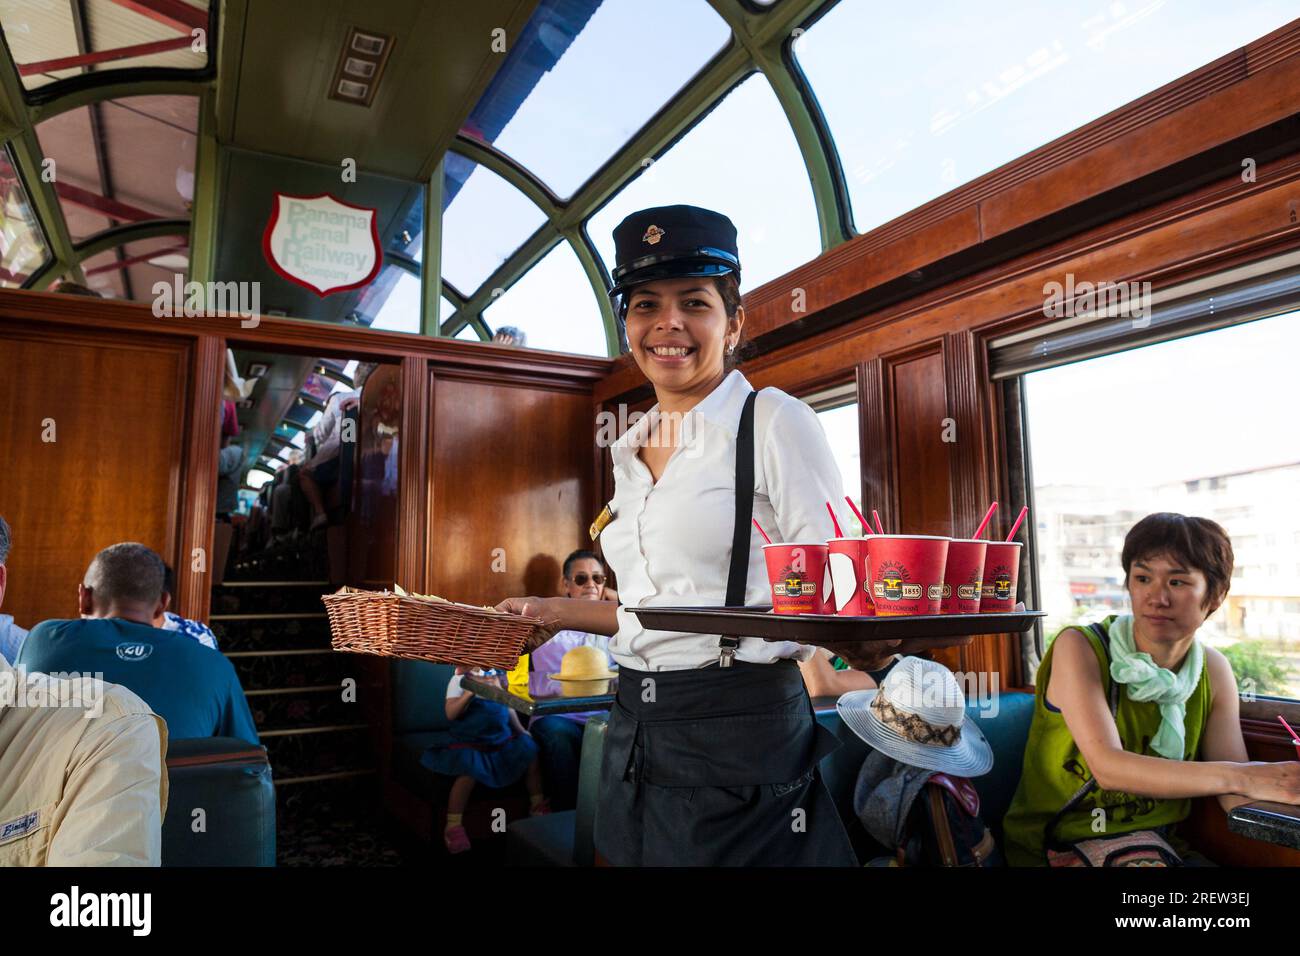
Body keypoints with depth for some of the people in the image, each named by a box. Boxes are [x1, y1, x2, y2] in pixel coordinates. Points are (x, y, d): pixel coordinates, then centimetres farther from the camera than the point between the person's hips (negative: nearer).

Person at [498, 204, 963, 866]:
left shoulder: (775, 422, -10)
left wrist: (867, 643, -33)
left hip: (741, 733, -7)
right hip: (635, 734, 7)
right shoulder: (632, 451, 10)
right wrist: (556, 613, 14)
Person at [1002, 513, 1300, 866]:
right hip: (1062, 841, -5)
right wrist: (1240, 777, -36)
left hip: (1155, 841, 5)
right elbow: (1107, 767, -27)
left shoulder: (1214, 671, 2)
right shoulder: (1079, 648, -15)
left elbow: (1234, 795, -5)